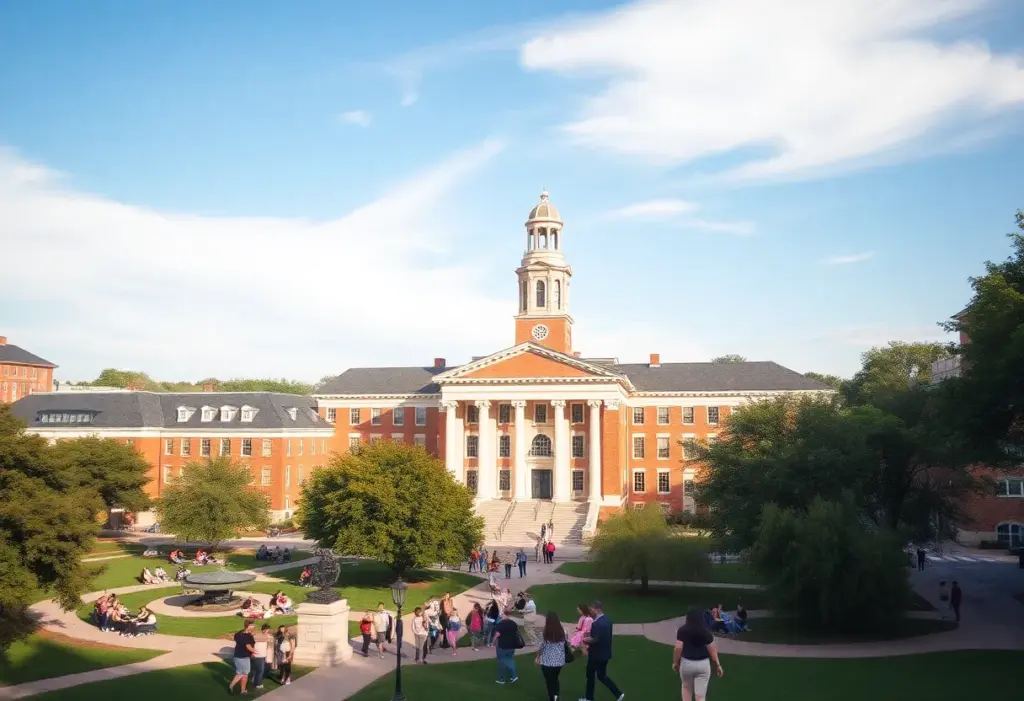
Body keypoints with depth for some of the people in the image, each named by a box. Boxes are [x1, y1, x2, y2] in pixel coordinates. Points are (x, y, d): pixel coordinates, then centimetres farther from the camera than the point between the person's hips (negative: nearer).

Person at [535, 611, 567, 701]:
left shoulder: (546, 632, -16)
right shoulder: (562, 631, -4)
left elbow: (542, 646, -9)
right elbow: (564, 645, 4)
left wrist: (537, 657, 8)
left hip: (547, 661, -4)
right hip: (559, 660, 4)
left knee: (549, 681, 11)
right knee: (555, 679, 22)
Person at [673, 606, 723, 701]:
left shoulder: (682, 630, -9)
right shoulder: (706, 632, -6)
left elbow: (678, 648, -13)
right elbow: (712, 650, -4)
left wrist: (675, 662, 1)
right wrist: (718, 665, 7)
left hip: (686, 663, 0)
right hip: (703, 664, 0)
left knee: (686, 688, 27)